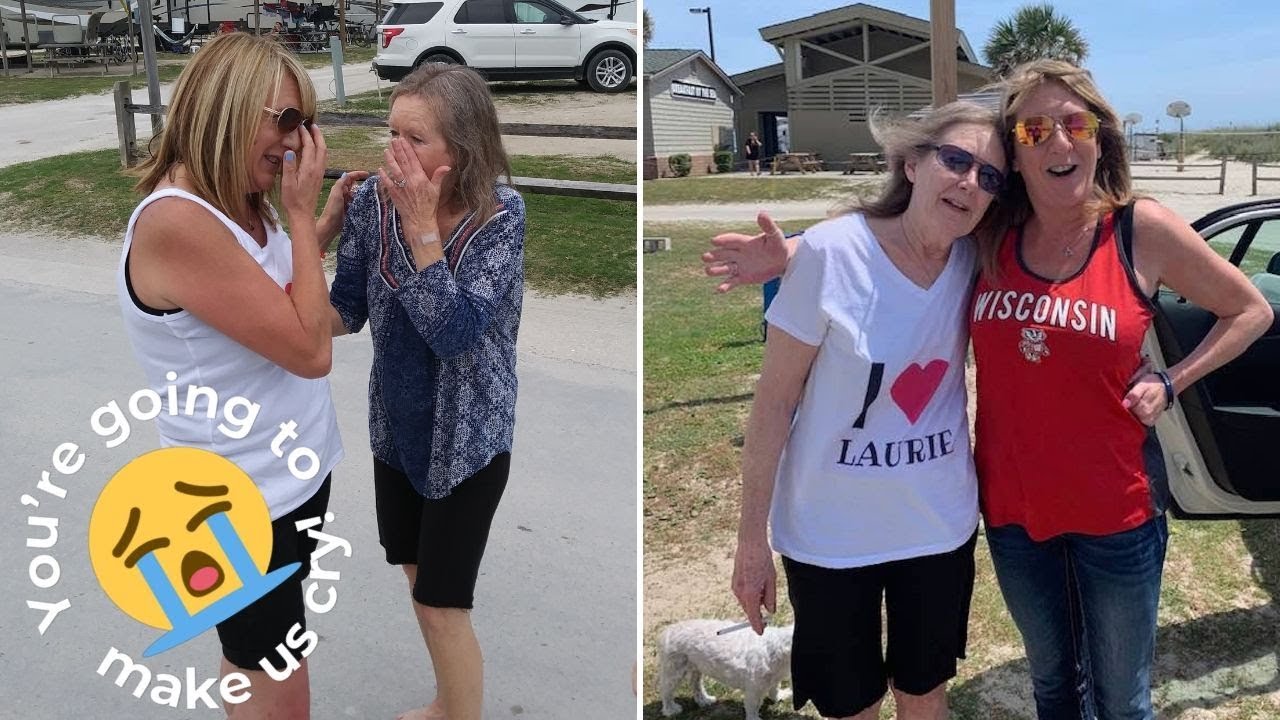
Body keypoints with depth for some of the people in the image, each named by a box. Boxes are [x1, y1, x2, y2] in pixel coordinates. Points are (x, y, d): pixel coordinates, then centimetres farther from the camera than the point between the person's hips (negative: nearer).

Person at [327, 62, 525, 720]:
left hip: (467, 437, -6)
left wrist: (421, 226, -31)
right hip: (397, 427, 6)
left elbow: (455, 333, -29)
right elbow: (346, 309, 0)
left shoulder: (500, 215, -21)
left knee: (441, 605, 3)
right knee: (419, 580, 22)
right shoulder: (373, 200, -8)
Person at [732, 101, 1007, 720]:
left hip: (941, 528, 4)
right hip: (831, 537, -4)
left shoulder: (974, 262, -6)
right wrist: (751, 538, -11)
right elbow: (774, 402, -15)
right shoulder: (830, 253, -19)